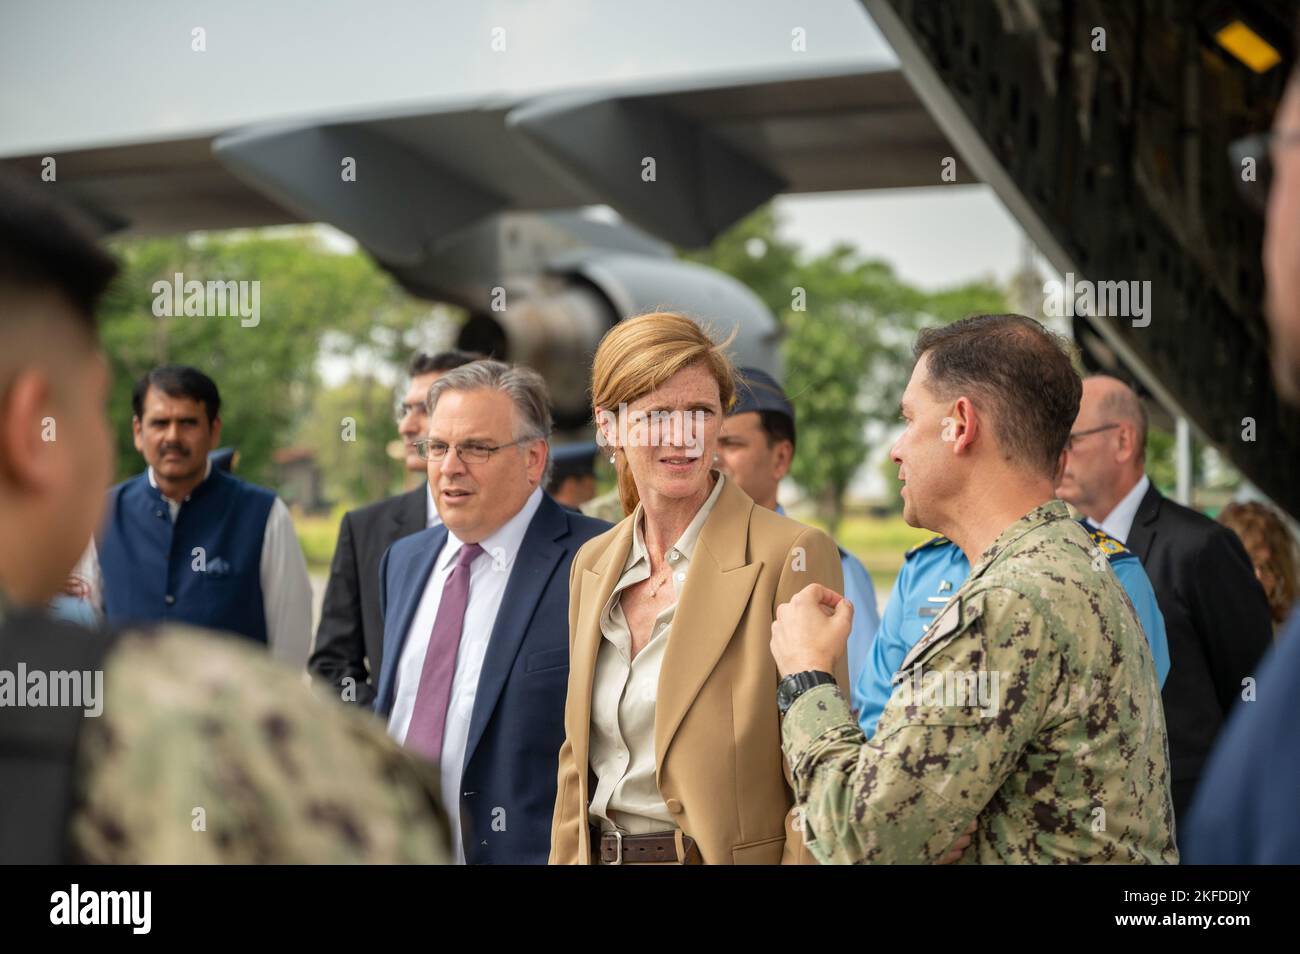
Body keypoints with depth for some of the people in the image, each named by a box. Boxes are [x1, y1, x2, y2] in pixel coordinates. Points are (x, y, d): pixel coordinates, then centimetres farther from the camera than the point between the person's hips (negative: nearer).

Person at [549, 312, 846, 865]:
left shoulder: (790, 556, -14)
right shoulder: (592, 565, 6)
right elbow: (578, 759, 12)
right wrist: (566, 859, 6)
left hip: (731, 854, -5)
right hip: (600, 854, 5)